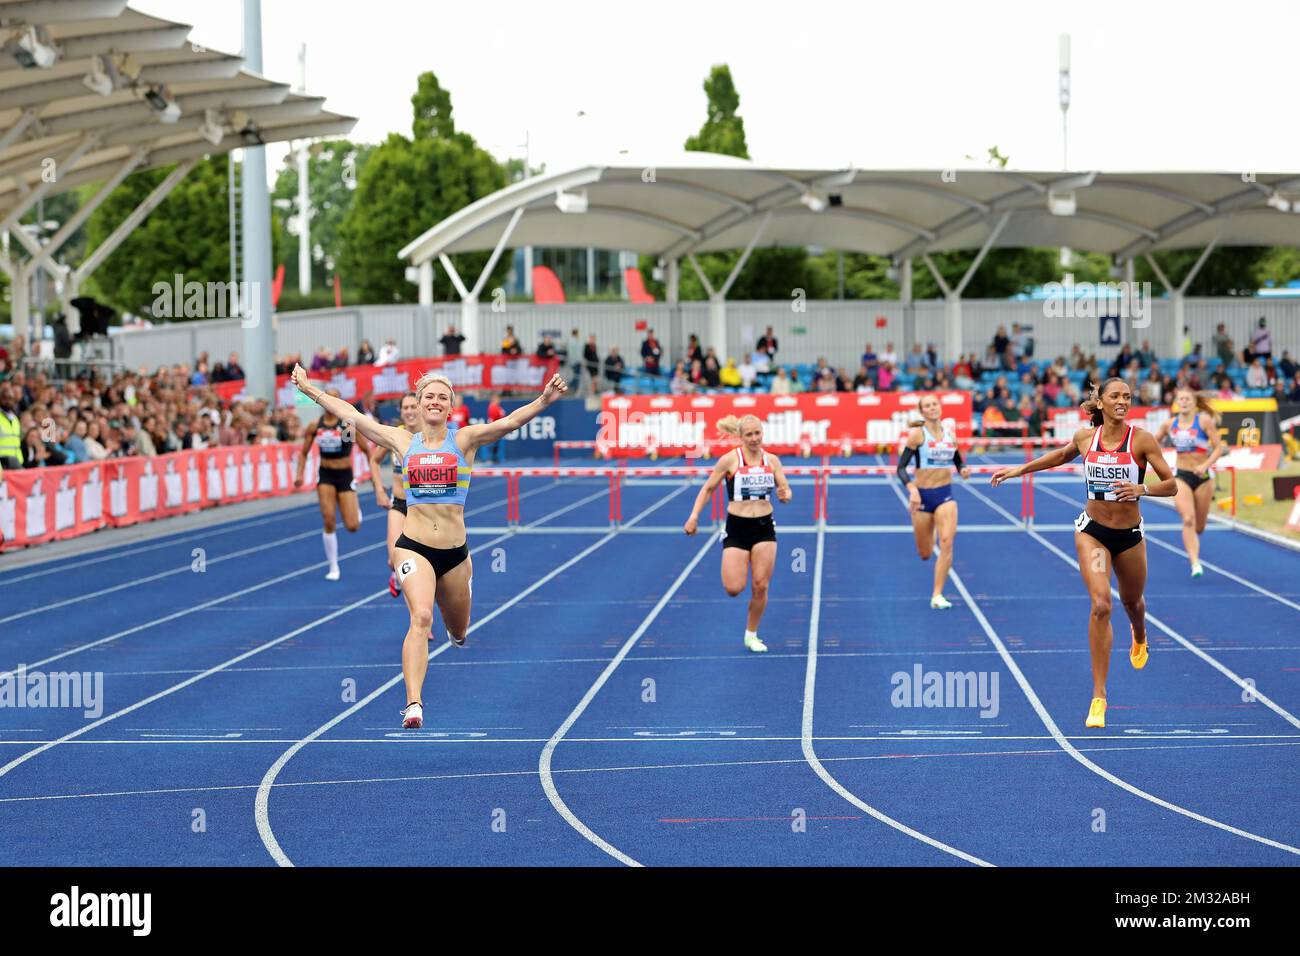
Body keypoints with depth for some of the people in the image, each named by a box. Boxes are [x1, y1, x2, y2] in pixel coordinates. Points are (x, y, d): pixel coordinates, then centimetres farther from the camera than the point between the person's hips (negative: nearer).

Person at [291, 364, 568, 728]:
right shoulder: (403, 442, 5)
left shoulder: (464, 440, 1)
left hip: (455, 551, 1)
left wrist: (544, 400, -30)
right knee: (421, 617, -25)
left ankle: (455, 630, 57)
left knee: (459, 633, 17)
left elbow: (509, 422, -14)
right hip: (414, 548, -1)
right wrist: (310, 390, 12)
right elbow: (352, 415, 10)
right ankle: (413, 704, -30)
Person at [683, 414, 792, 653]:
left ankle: (751, 635, 17)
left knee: (761, 586, -1)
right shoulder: (730, 460, -7)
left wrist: (784, 495, -17)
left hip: (764, 528, 2)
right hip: (737, 528, -2)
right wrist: (694, 516, -9)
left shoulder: (772, 461, 1)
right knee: (734, 589, -10)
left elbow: (785, 489, 8)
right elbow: (708, 488, 0)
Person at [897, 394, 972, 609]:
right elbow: (901, 467, -10)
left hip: (945, 495, 2)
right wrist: (911, 489, -25)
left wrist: (963, 470, -4)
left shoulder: (950, 435, 6)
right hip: (922, 495, -2)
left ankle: (937, 596, -13)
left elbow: (959, 463, 20)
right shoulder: (917, 434, -7)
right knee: (925, 554, 6)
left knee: (947, 542, -19)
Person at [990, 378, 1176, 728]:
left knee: (1132, 602, 21)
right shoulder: (1085, 437, -3)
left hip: (1130, 535, 0)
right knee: (1100, 605, -18)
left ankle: (1139, 637, 63)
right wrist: (1019, 470, 21)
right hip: (1092, 531, 0)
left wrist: (1141, 489, -28)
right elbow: (1062, 455, 20)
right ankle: (1098, 697, -16)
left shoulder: (1141, 439, -11)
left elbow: (1171, 485, -10)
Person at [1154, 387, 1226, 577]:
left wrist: (1205, 466, -24)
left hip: (1202, 476, -1)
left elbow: (1219, 448, -11)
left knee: (1199, 525, 11)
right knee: (1188, 519, -19)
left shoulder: (1204, 421, -8)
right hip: (1181, 476, 1)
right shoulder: (1169, 424, 1)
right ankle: (1195, 563, -22)